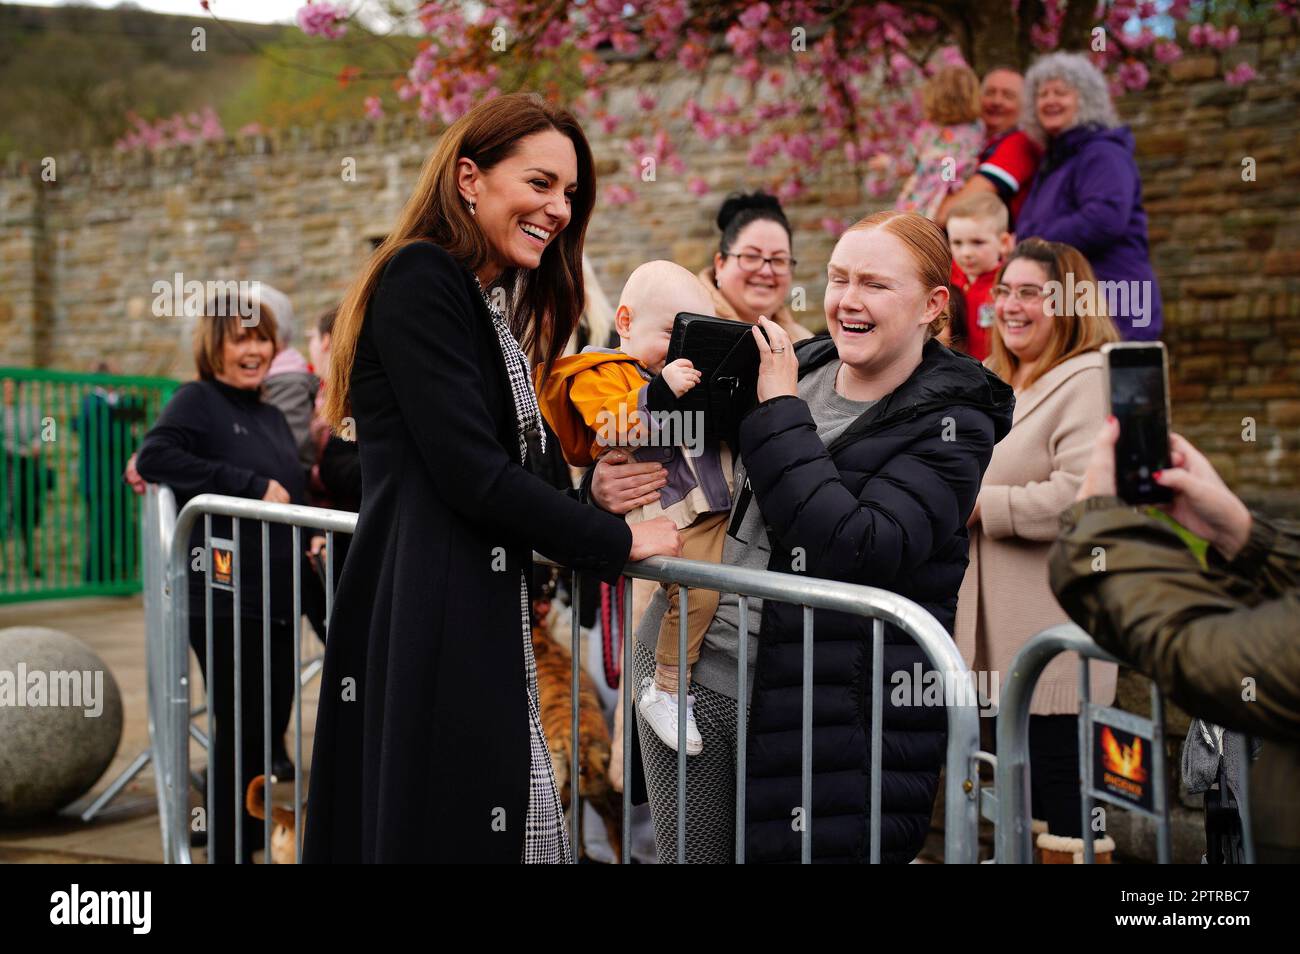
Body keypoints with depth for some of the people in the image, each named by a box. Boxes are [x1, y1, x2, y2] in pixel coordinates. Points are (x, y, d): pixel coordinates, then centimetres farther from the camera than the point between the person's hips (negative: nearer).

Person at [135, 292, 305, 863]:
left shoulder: (273, 418, 17)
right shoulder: (197, 400, -5)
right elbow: (152, 457, -23)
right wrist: (252, 486, -21)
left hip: (277, 600, 7)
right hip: (224, 599, -7)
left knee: (271, 730, 10)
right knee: (240, 731, -3)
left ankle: (255, 842, 22)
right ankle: (227, 849, 9)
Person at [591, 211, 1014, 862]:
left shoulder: (951, 424, -7)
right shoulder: (788, 366, 7)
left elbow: (858, 551, -22)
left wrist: (780, 410, -16)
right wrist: (607, 485, -7)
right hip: (693, 673, 5)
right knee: (691, 857, 11)